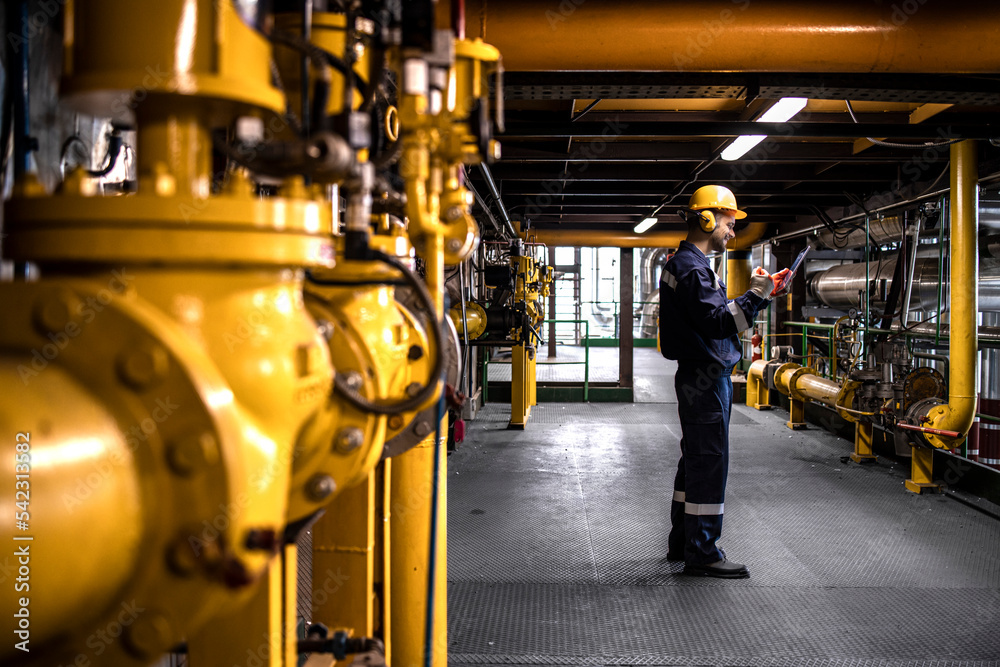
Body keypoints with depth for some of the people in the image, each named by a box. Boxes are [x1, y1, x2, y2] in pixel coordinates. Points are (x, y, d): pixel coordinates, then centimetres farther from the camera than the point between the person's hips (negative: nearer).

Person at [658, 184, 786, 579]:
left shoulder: (685, 263, 18)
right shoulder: (692, 268, -16)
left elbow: (717, 316, 19)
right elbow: (716, 322, -24)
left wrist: (758, 295, 15)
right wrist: (754, 297, -30)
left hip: (699, 378, 11)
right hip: (706, 379, -11)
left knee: (695, 461, 16)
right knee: (709, 462, -6)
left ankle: (682, 542, 26)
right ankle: (701, 554, 1)